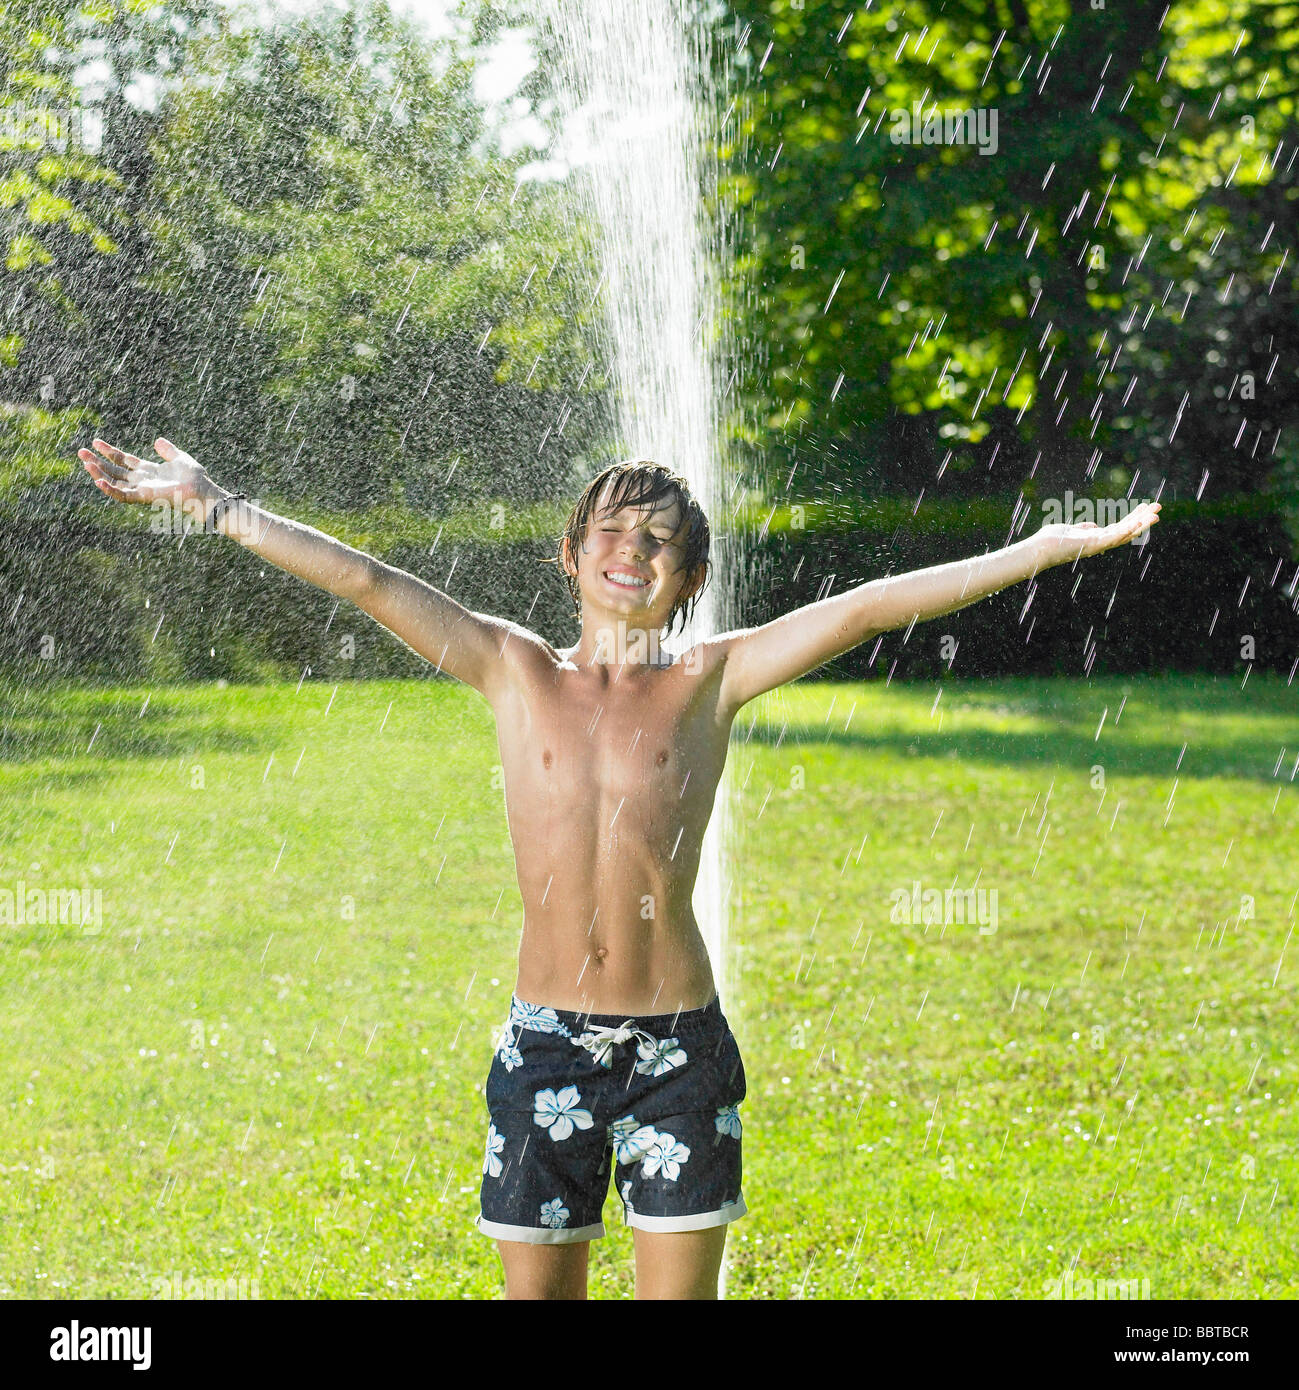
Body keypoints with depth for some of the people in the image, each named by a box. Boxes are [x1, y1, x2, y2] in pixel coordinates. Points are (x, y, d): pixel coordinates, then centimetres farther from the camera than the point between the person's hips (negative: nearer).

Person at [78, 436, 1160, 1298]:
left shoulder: (710, 683, 3)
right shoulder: (516, 672, 6)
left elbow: (867, 607, -4)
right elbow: (366, 580, 4)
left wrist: (1049, 548, -7)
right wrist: (215, 505, 4)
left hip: (676, 1045, -1)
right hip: (545, 1042, 1)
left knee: (680, 1290, 1)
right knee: (538, 1289, 6)